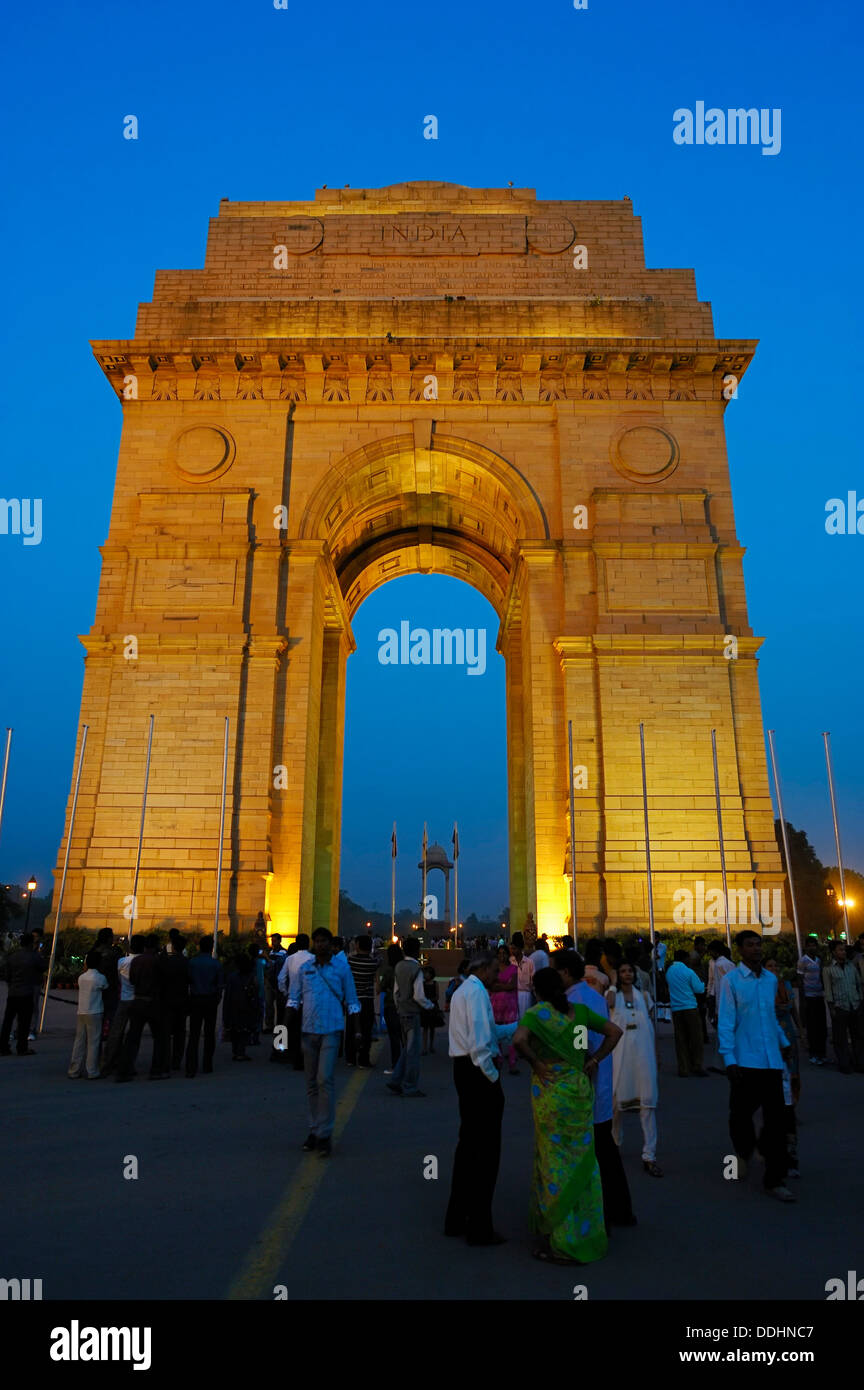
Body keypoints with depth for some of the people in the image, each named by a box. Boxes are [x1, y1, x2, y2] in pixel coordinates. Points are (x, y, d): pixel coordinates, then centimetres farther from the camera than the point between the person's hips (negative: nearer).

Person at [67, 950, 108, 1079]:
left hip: (81, 1013, 5)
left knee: (79, 1041, 11)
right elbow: (105, 989, 5)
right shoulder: (100, 978, -9)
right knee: (93, 1042, -1)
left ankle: (74, 1070, 13)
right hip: (94, 1013, -5)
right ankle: (92, 1072, 1)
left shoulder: (81, 977, 6)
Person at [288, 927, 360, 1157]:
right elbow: (294, 997, 13)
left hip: (331, 1030, -3)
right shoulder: (304, 969, 9)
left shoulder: (341, 969, 3)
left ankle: (324, 1134, -5)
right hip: (308, 1030, 3)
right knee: (311, 1083, 10)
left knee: (325, 1079, -12)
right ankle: (314, 1130, 21)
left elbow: (351, 1002, 8)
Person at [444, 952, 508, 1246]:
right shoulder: (476, 991, -15)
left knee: (468, 1143, 18)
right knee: (487, 1147, -1)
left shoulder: (462, 990, 16)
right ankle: (479, 1227, 7)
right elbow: (479, 1039, -21)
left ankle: (456, 1219, 28)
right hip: (478, 1070, -10)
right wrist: (492, 1076, -14)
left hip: (463, 1068, 10)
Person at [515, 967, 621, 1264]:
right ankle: (585, 1229, 28)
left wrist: (534, 1062, -13)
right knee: (581, 1158, 16)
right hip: (581, 1089, 4)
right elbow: (614, 1031, 3)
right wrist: (595, 1059, 3)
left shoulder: (535, 1013, -10)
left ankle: (558, 1237, 14)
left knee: (555, 1160, 7)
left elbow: (519, 1039, -28)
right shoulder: (580, 1011, 2)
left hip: (550, 1092, -4)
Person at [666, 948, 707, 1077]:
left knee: (680, 1039, 7)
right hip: (690, 1008, -5)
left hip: (675, 1009, 5)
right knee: (695, 1037, 3)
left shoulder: (669, 971, 8)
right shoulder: (688, 972, -8)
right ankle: (696, 1066, 2)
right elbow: (700, 989, -5)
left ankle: (683, 1069, 7)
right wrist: (701, 983, 15)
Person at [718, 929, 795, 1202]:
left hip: (772, 1060, 4)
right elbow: (725, 1023, -8)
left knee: (776, 1118, 2)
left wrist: (784, 1042, 24)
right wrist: (729, 1060, -12)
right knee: (741, 1112, 7)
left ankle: (774, 1179, 13)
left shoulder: (771, 979, 9)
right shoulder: (731, 980, -6)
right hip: (745, 1061, -4)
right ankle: (743, 1152, 37)